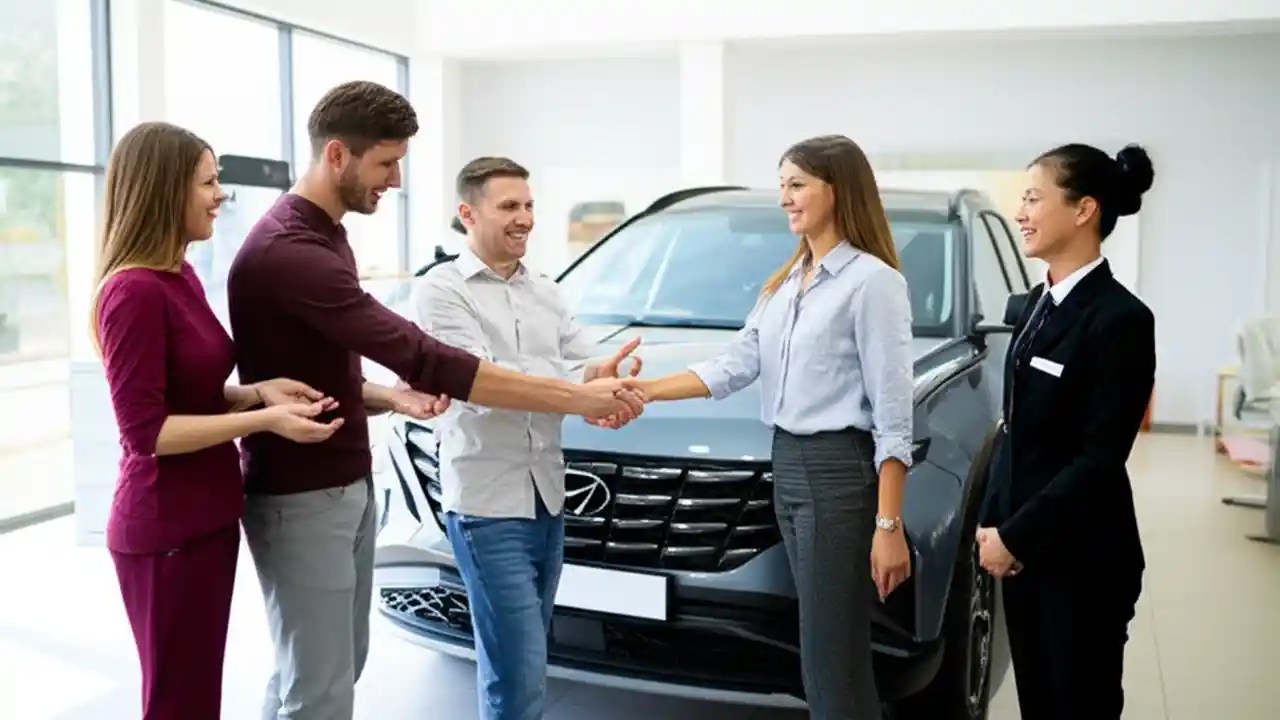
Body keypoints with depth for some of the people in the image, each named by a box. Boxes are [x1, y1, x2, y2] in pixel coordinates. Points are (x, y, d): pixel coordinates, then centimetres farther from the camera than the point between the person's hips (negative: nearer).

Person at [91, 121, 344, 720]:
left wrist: (258, 392, -3)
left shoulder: (181, 278, 9)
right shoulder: (134, 291, -19)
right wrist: (263, 420, -22)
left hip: (204, 518, 9)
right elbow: (147, 430, -20)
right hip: (166, 530, -9)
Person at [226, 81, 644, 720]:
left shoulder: (322, 239, 11)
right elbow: (424, 359, -29)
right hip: (300, 499, -10)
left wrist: (393, 398, -4)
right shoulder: (289, 253, -23)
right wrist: (575, 398, -28)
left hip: (348, 487, 10)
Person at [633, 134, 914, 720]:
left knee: (832, 664, -4)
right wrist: (642, 391, -1)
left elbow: (892, 417, -13)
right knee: (825, 656, 13)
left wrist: (888, 526, -16)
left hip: (841, 472, -8)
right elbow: (735, 365, 8)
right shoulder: (787, 282, 15)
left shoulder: (872, 281, -10)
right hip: (788, 467, 8)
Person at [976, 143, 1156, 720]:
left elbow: (1101, 458, -19)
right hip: (1025, 549, 7)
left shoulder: (1120, 318, -16)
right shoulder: (1037, 304, 8)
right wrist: (994, 523, 3)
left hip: (1083, 560, -7)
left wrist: (1015, 536, -16)